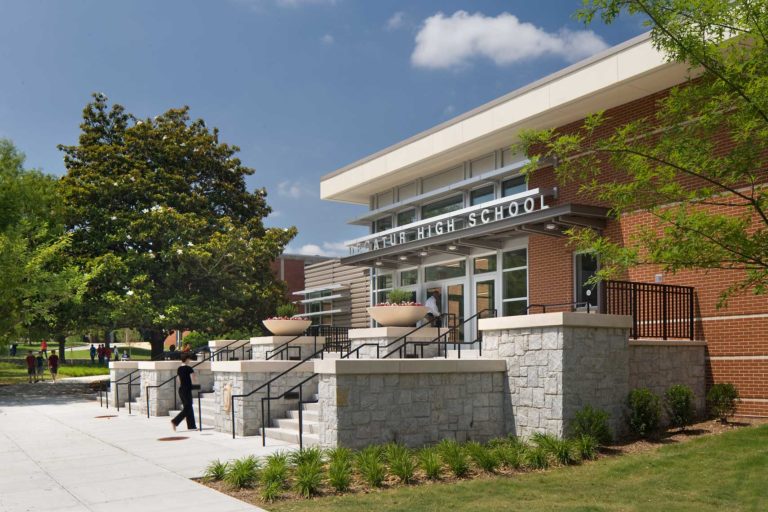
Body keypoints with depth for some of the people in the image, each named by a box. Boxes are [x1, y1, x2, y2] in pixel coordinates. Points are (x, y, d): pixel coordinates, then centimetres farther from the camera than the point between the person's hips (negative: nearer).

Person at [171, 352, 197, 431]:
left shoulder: (179, 369, 7)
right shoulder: (189, 369, -13)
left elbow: (179, 381, 14)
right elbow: (193, 381, -13)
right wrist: (196, 379, 7)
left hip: (180, 390, 8)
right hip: (187, 390, -8)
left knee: (188, 408, 13)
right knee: (187, 409, -2)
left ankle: (191, 426, 15)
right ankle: (175, 422, -15)